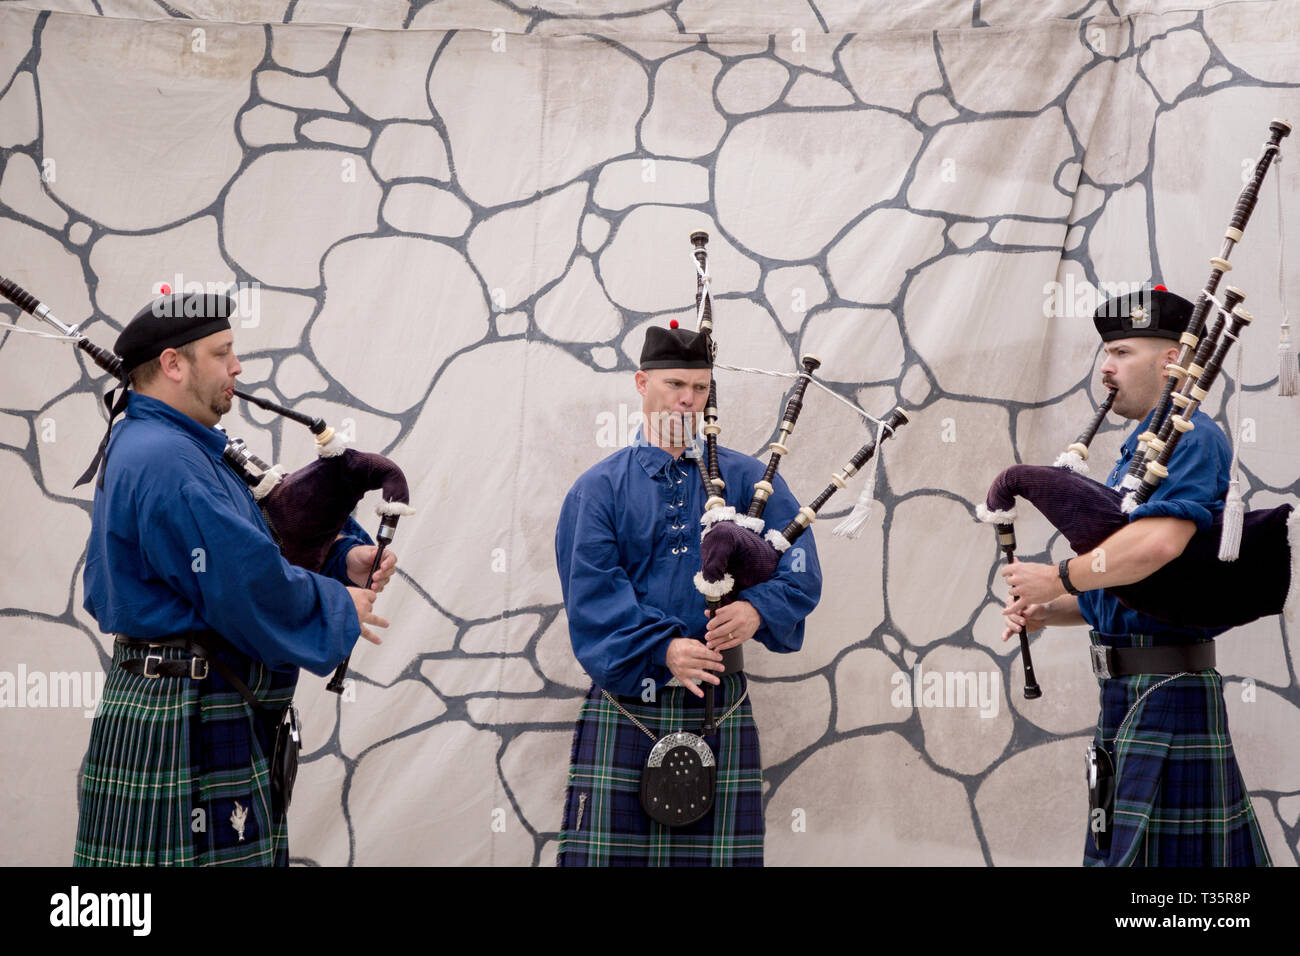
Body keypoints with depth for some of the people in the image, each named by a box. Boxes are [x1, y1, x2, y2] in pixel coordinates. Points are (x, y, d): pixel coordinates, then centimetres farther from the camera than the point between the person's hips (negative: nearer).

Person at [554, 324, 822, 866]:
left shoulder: (744, 479, 12)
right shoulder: (599, 489, 8)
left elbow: (800, 568, 2)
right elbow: (593, 589, -5)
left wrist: (758, 608, -20)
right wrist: (663, 648, -20)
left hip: (719, 703, 1)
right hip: (625, 704, -1)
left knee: (716, 853, 0)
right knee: (607, 850, -5)